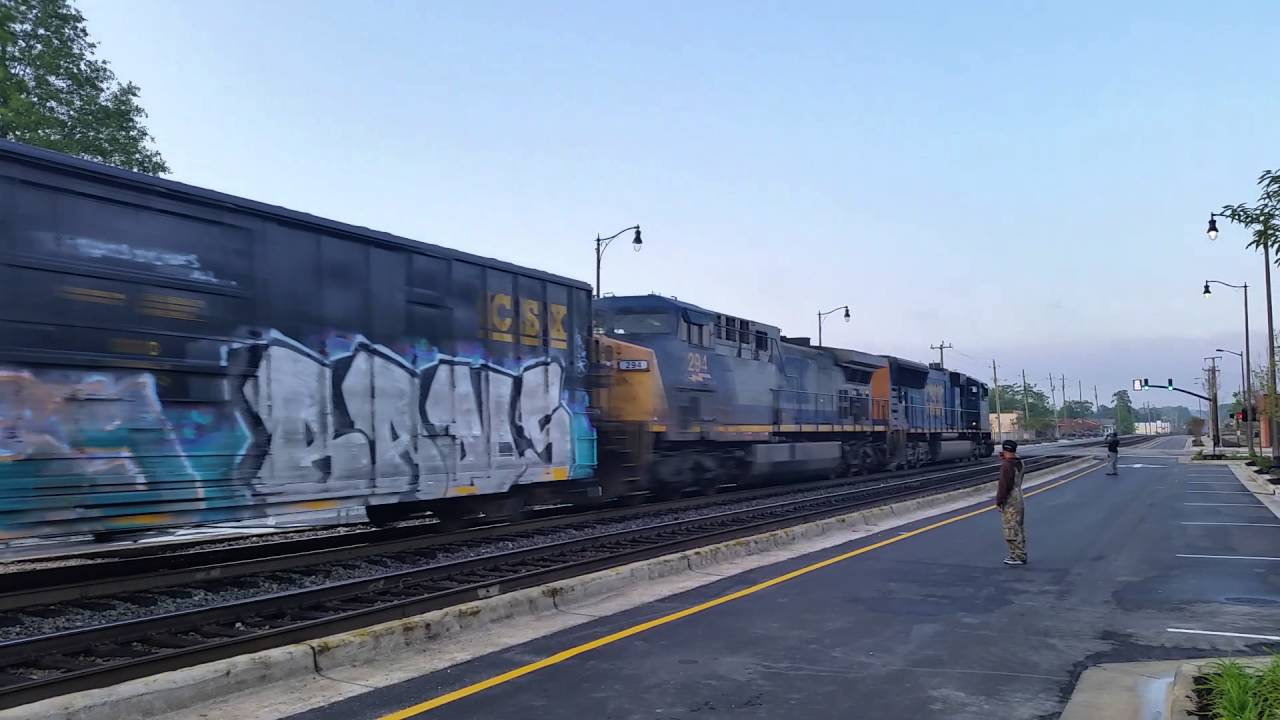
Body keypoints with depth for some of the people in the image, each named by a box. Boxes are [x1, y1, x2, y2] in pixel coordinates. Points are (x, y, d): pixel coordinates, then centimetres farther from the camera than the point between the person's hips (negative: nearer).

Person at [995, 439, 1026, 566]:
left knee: (1012, 529, -5)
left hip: (1009, 502, -10)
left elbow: (1005, 485, -23)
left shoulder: (1007, 465, -20)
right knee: (1018, 528, 16)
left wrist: (999, 500, -16)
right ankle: (1020, 554, 24)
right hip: (1018, 499, 10)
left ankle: (1018, 557, -2)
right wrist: (1003, 460, 15)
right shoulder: (1018, 462, 8)